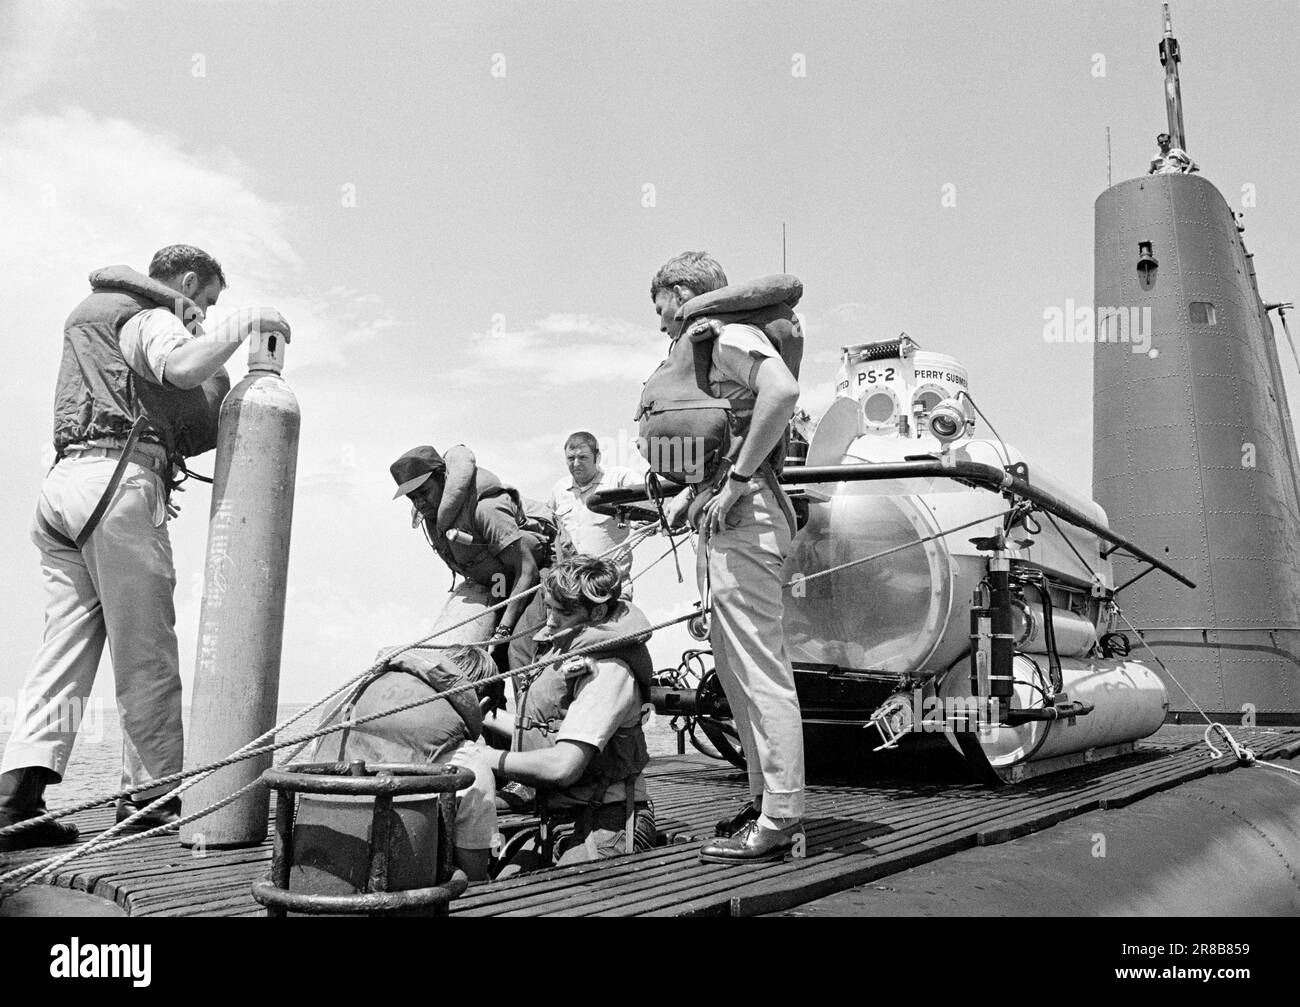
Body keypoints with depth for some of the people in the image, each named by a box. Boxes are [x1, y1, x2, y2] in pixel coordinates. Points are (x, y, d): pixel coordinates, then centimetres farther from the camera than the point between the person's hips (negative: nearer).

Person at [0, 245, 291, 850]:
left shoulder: (88, 314, 32)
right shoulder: (152, 318, 3)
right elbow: (182, 366, -20)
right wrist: (242, 325, -8)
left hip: (60, 482, 9)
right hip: (120, 481, -9)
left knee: (64, 646, 2)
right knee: (144, 652, -5)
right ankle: (157, 792, -1)